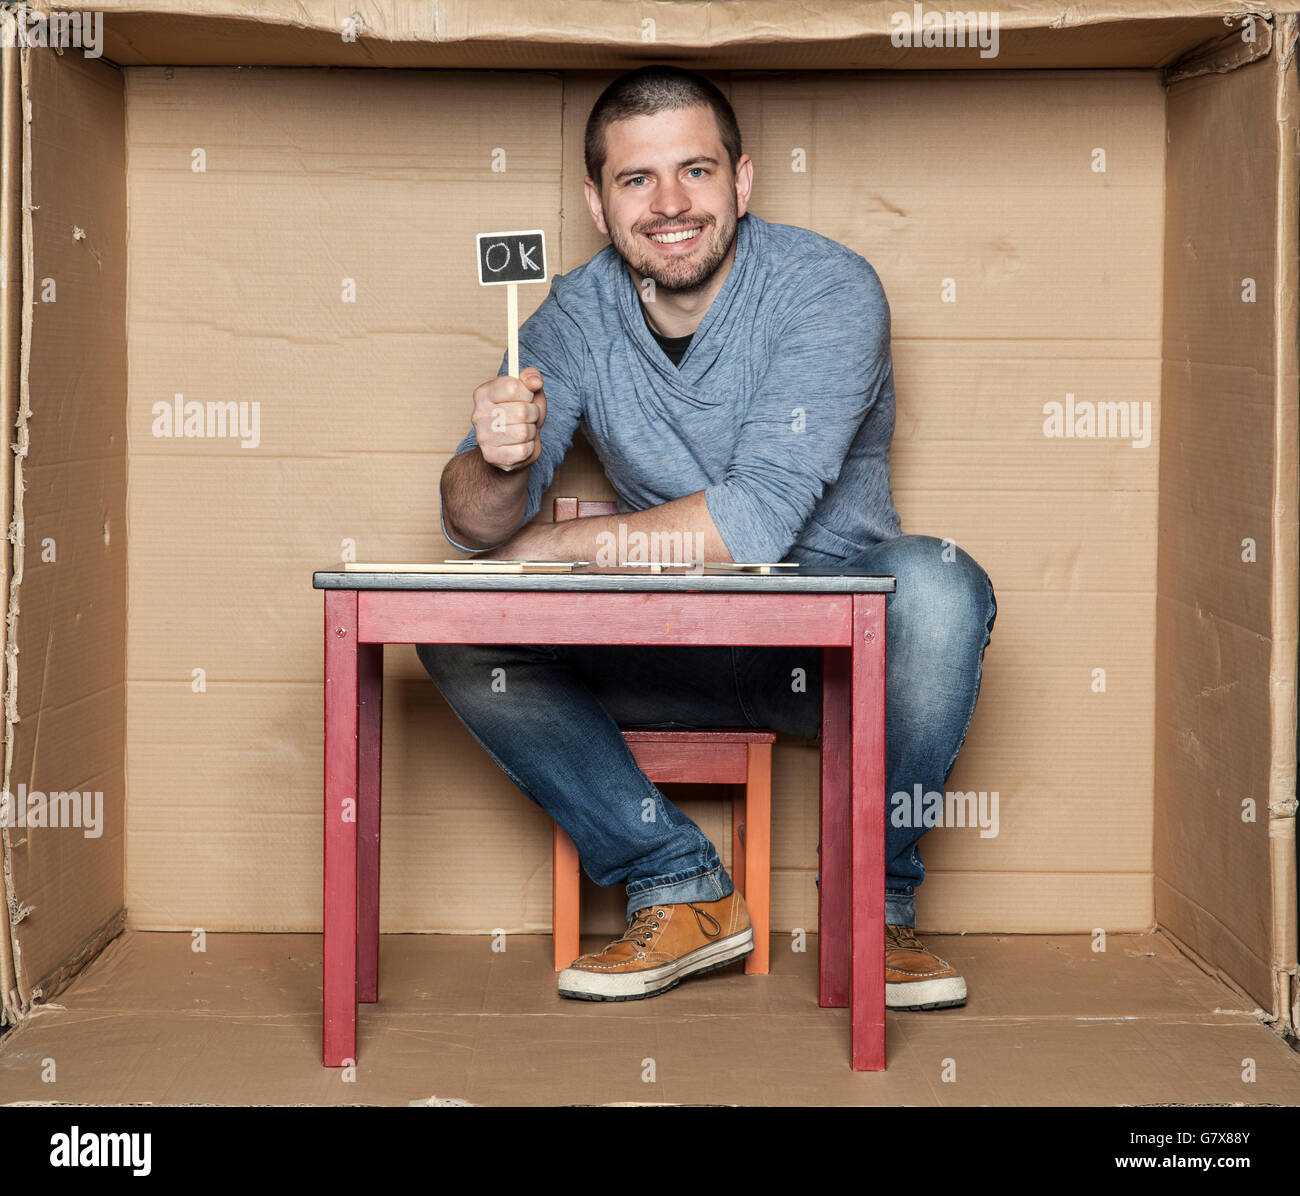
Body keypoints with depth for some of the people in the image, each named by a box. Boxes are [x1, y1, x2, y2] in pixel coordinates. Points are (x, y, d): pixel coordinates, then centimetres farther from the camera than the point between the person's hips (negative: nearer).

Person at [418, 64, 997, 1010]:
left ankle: (875, 901, -13)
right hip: (675, 645, 3)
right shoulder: (577, 316, -3)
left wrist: (551, 544, -18)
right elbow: (476, 527, -10)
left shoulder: (828, 290, -16)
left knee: (935, 585, -34)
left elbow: (755, 521, -26)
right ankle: (683, 892, -10)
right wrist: (500, 463, -35)